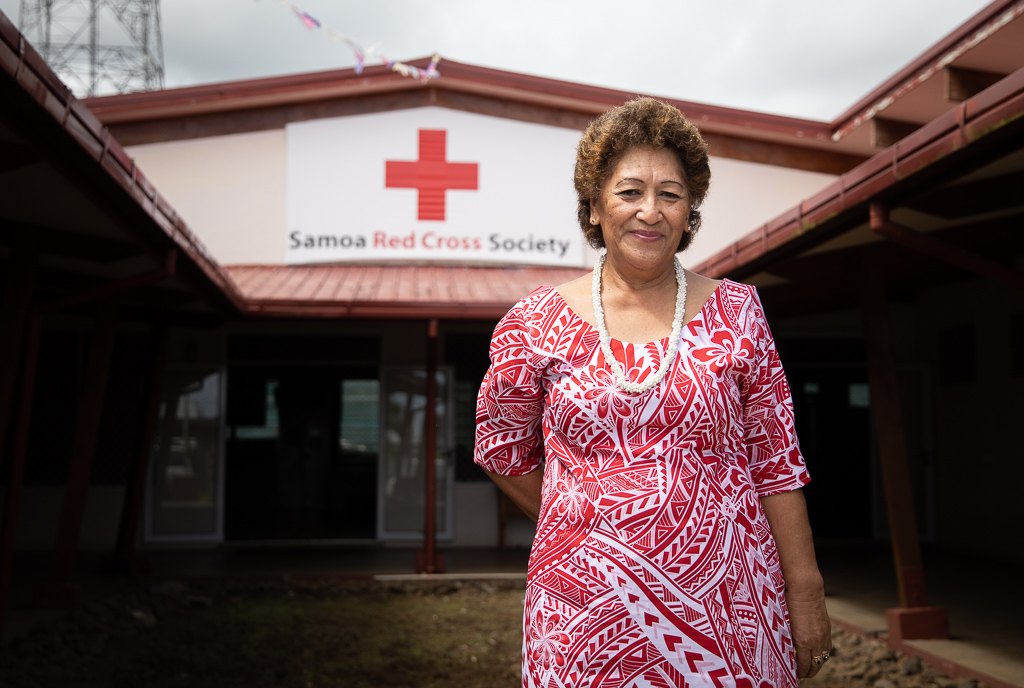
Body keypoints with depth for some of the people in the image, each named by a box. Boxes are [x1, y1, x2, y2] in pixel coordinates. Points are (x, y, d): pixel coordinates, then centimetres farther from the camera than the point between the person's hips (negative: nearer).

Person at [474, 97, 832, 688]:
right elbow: (502, 451, 12)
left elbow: (776, 462, 2)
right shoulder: (538, 324, 0)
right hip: (586, 613, 0)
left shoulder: (737, 312, 2)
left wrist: (805, 592, 0)